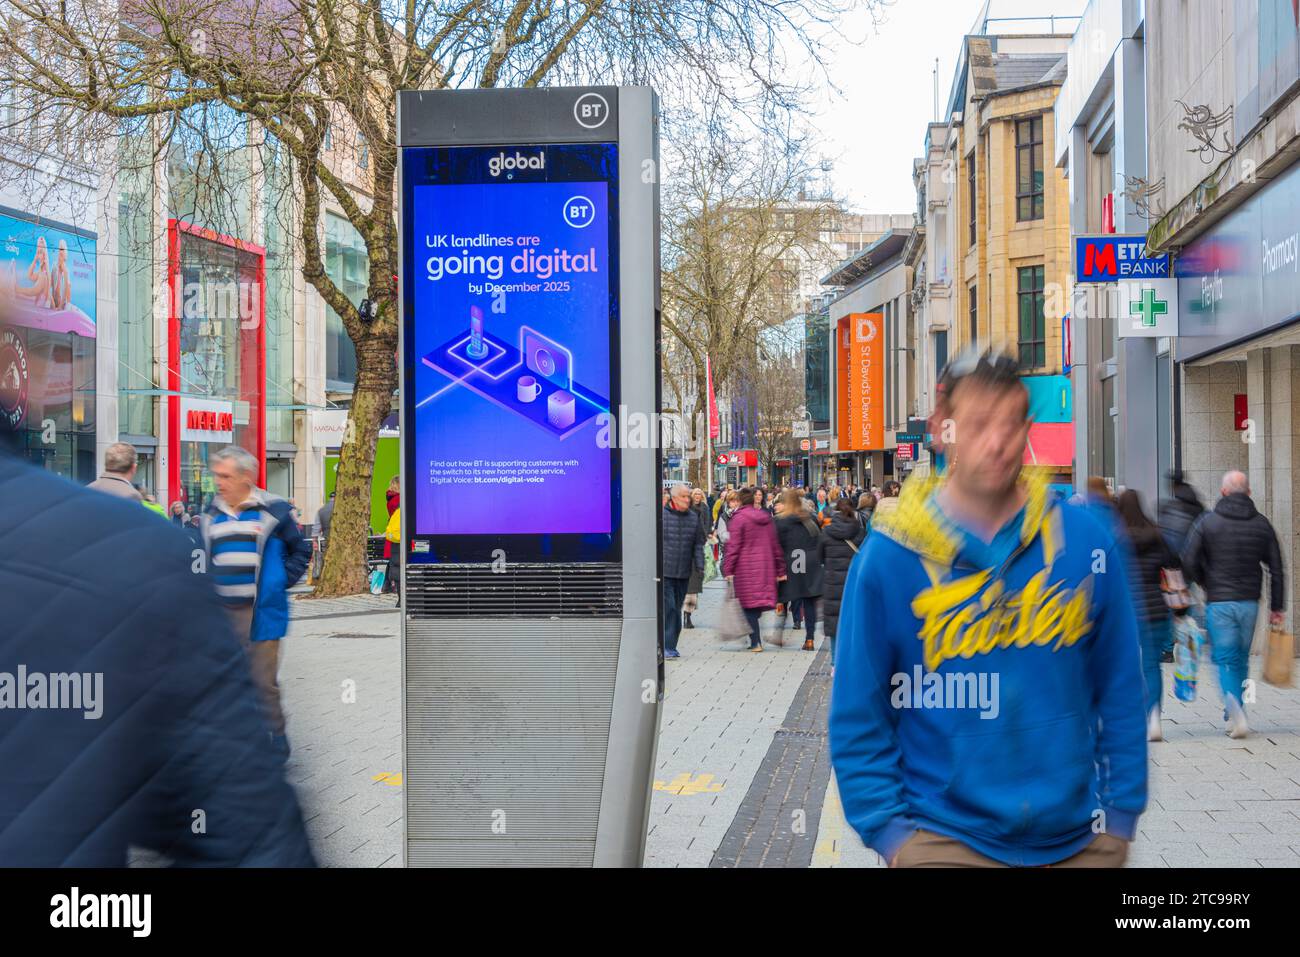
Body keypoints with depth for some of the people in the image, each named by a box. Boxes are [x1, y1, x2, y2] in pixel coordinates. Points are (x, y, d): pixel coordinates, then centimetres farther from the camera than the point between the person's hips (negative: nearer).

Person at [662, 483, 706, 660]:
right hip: (664, 571, -5)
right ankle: (667, 647, -7)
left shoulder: (694, 517, 9)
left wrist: (700, 566, 5)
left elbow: (698, 545, 14)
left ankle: (671, 645, 20)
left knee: (677, 609, 11)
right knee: (668, 607, -10)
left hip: (684, 572, 5)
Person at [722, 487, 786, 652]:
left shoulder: (738, 518, -7)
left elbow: (733, 545, -12)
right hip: (765, 567, 5)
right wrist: (780, 569, 17)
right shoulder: (766, 517, 11)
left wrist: (728, 569, -10)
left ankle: (755, 642, -4)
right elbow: (775, 545, 13)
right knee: (758, 603, 10)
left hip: (745, 567, -5)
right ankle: (756, 639, 11)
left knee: (749, 605, -1)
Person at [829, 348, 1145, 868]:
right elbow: (857, 717, -5)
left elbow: (1120, 693, 3)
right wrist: (889, 830, -8)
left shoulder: (1084, 541, -4)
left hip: (1078, 838, 3)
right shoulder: (888, 558, -10)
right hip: (945, 840, -2)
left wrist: (1120, 815, 2)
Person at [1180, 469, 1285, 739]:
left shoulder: (1208, 522, -5)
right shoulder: (1262, 524, 5)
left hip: (1219, 603, -3)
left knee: (1225, 659, 1)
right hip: (1250, 603, 3)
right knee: (1241, 658, 16)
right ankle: (1233, 715, 22)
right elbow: (1277, 568, 5)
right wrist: (1276, 607, 10)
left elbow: (1188, 561, -10)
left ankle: (1236, 710, -19)